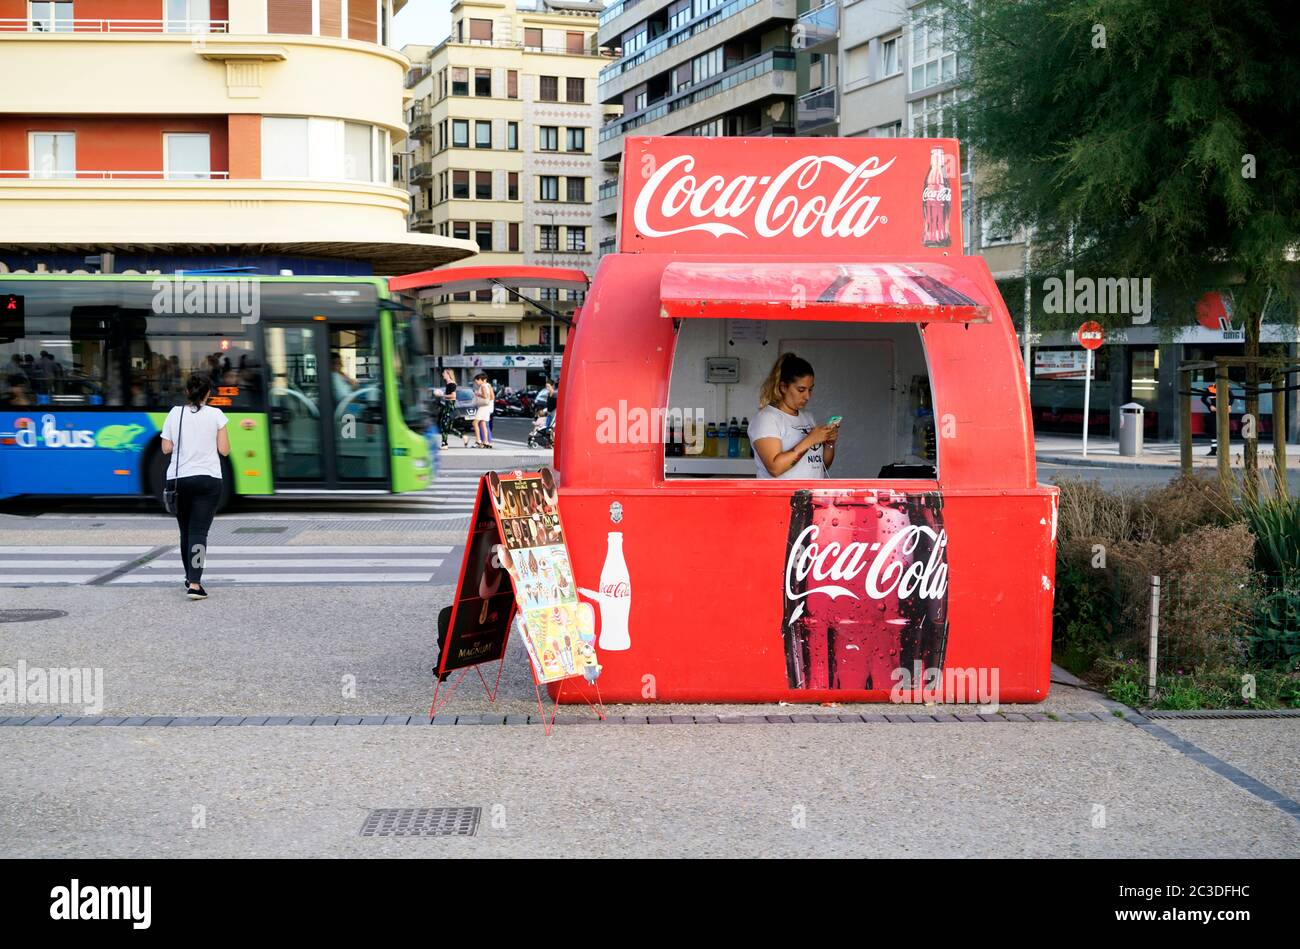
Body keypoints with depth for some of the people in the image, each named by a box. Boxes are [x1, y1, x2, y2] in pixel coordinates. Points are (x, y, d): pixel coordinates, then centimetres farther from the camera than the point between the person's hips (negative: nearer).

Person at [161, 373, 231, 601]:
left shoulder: (175, 413, 2)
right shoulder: (216, 415, -3)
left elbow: (166, 448, 3)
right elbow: (224, 450, -2)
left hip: (178, 479, 3)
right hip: (208, 479, -2)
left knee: (186, 531, 17)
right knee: (199, 532, -5)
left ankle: (191, 578, 29)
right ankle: (194, 584, -17)